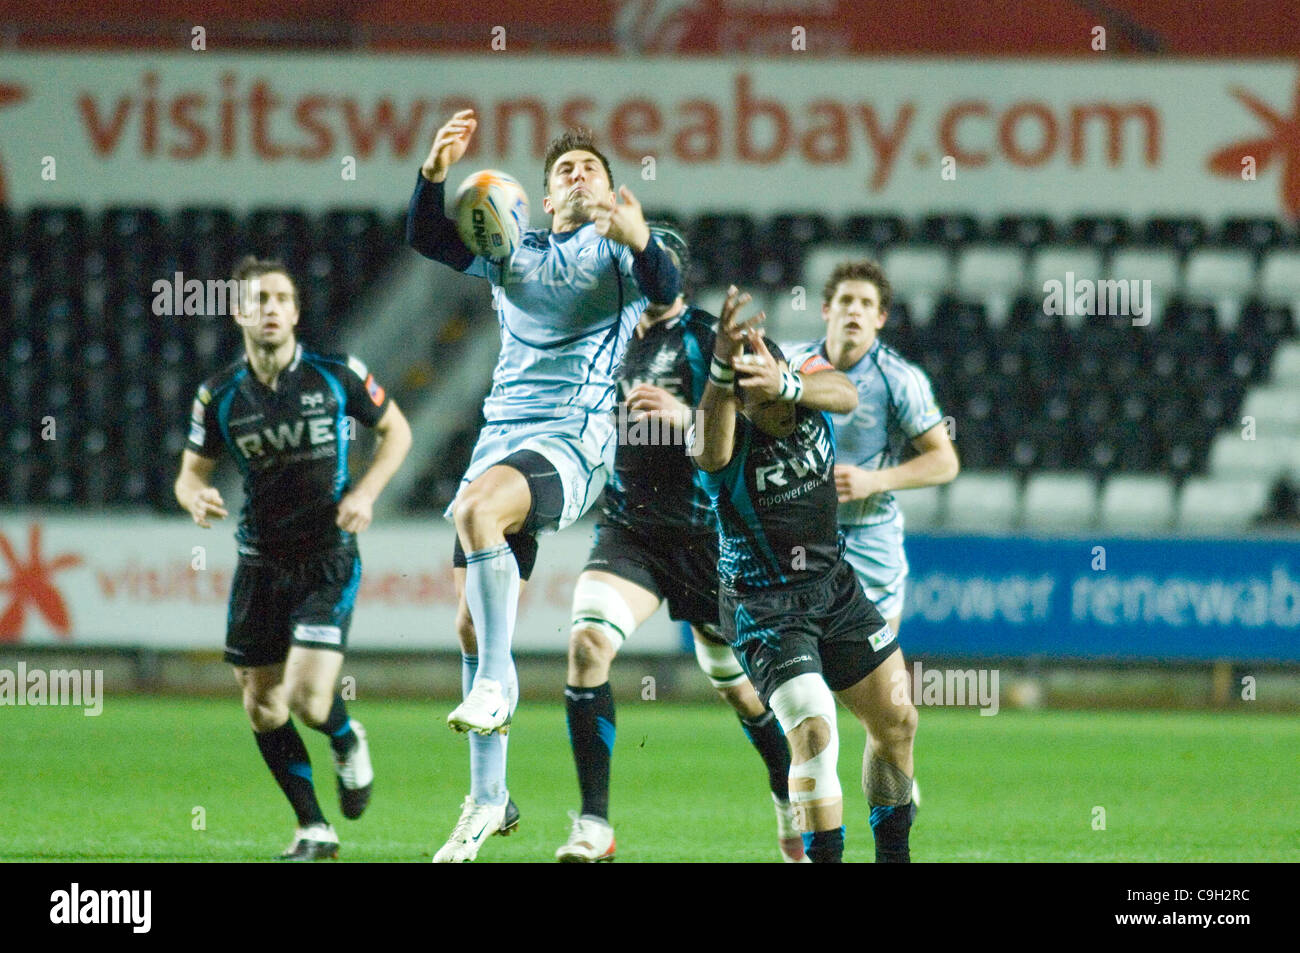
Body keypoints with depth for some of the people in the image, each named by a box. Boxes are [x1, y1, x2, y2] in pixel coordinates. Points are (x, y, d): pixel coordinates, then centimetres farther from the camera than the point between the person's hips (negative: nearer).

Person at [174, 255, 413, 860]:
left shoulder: (336, 376, -7)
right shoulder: (220, 396, -2)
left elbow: (395, 429, 7)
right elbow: (193, 470, 9)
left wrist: (366, 492, -8)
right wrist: (195, 497, -15)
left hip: (328, 560, -3)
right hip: (260, 563, 3)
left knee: (308, 699, -16)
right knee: (262, 708, 3)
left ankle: (347, 742, 20)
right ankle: (314, 830, 19)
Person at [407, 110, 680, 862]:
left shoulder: (619, 250, 6)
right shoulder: (514, 254, 20)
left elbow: (666, 290, -13)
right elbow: (426, 237, 12)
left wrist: (640, 241, -34)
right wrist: (436, 171, -6)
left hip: (573, 439, -6)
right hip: (502, 432, 6)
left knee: (476, 508, -36)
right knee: (472, 623, 2)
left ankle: (497, 684, -25)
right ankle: (489, 799, 10)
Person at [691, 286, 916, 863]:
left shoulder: (814, 415, -8)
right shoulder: (732, 446, -21)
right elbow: (710, 451, -47)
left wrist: (784, 383, -54)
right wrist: (722, 366, -66)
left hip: (835, 588, 6)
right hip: (763, 607, -6)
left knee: (898, 722, 11)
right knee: (814, 733, -22)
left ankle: (893, 853, 30)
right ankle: (825, 859, -12)